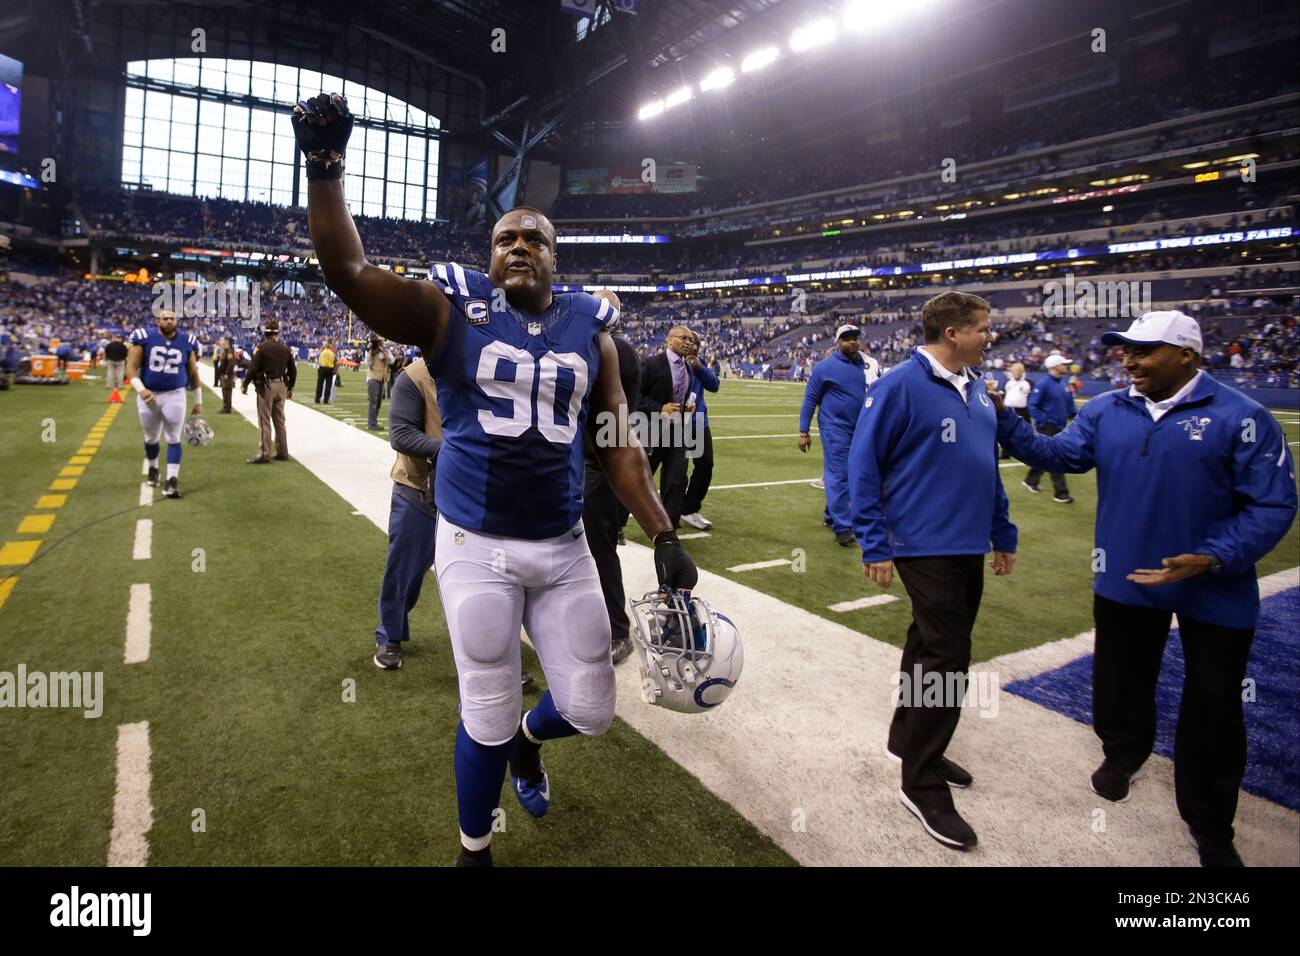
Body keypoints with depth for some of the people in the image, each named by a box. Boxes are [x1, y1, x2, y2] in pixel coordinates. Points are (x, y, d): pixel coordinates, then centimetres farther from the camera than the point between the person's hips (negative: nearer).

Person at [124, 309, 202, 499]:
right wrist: (140, 389, -22)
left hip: (175, 395, 0)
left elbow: (193, 373, 10)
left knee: (174, 438, -5)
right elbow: (131, 367, -6)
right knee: (151, 438, 16)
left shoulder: (186, 342, 1)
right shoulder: (145, 338, -5)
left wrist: (197, 401, 11)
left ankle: (172, 480, -5)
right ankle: (153, 468, 41)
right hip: (149, 395, 0)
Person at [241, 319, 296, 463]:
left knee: (264, 422, -3)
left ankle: (264, 454, -3)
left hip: (266, 386, -5)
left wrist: (245, 385, 0)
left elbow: (253, 368, -13)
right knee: (280, 421, 13)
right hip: (281, 386, 5)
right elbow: (293, 370, 10)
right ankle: (282, 453, 17)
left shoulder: (261, 348, -9)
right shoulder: (285, 348, 7)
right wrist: (290, 388, 20)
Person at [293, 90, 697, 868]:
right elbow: (349, 271, -13)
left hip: (565, 546, 3)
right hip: (476, 547, -3)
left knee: (590, 708, 9)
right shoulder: (453, 310, -2)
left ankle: (527, 739, 48)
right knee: (488, 717, 8)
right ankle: (475, 850, 39)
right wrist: (325, 167, -23)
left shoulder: (589, 327, 4)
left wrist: (664, 535, 0)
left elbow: (618, 444, 4)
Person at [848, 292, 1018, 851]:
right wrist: (874, 546, -15)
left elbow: (989, 466, 17)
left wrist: (1003, 533, 18)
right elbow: (863, 465, -13)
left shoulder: (976, 388, 9)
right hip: (927, 547, -8)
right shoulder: (900, 385, -14)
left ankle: (909, 739, 38)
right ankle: (922, 784, 11)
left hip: (970, 546, 8)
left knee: (935, 646, 19)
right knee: (947, 659, -5)